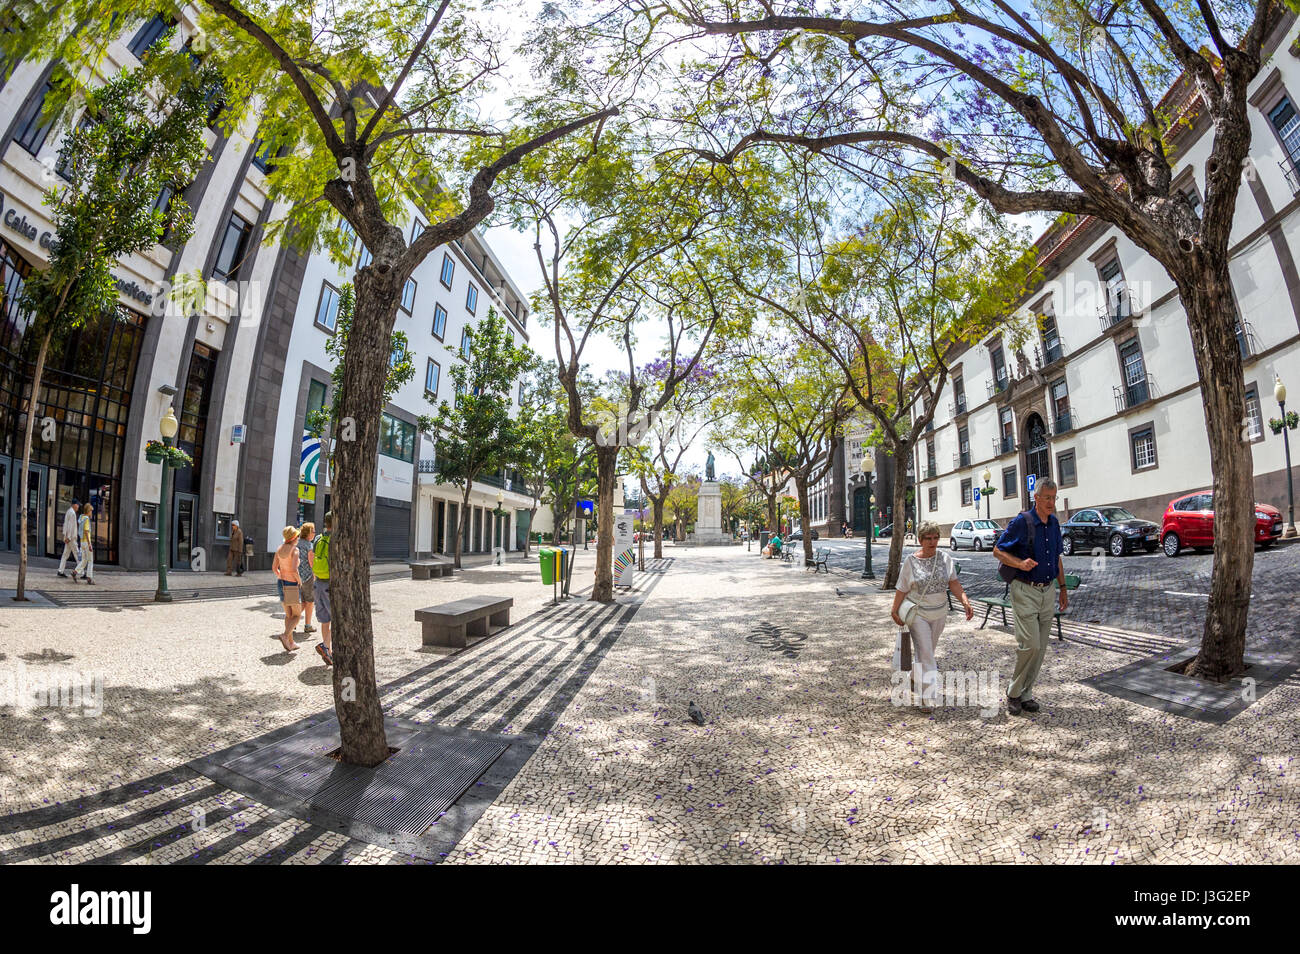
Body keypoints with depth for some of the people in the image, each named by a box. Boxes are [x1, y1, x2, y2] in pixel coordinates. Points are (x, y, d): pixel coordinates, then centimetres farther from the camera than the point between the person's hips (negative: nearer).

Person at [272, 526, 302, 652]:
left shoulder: (279, 549, 6)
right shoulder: (295, 549, -15)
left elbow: (274, 568, 9)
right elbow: (294, 569, -23)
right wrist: (300, 582, -8)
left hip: (281, 584, 7)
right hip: (292, 585, -7)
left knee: (288, 615, 14)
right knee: (296, 615, 4)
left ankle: (291, 643, 14)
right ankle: (285, 636, -17)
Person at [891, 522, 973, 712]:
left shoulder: (945, 557, -1)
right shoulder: (911, 560, -9)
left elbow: (953, 582, -2)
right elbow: (902, 589, -5)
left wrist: (965, 601, -17)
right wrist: (895, 611, -5)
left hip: (939, 612, 4)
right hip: (917, 613, -4)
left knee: (928, 650, 17)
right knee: (925, 653, -7)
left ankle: (915, 678, 40)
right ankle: (926, 697, -4)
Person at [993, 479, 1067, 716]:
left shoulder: (1054, 523, 9)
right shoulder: (1021, 522, -12)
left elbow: (1057, 557, 19)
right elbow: (998, 550, -8)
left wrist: (1063, 587, 17)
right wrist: (1020, 563, -24)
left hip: (1048, 591, 7)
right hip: (1025, 590, -7)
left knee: (1040, 648, 8)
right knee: (1030, 644, -10)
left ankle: (1025, 694, 19)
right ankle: (1013, 692, 8)